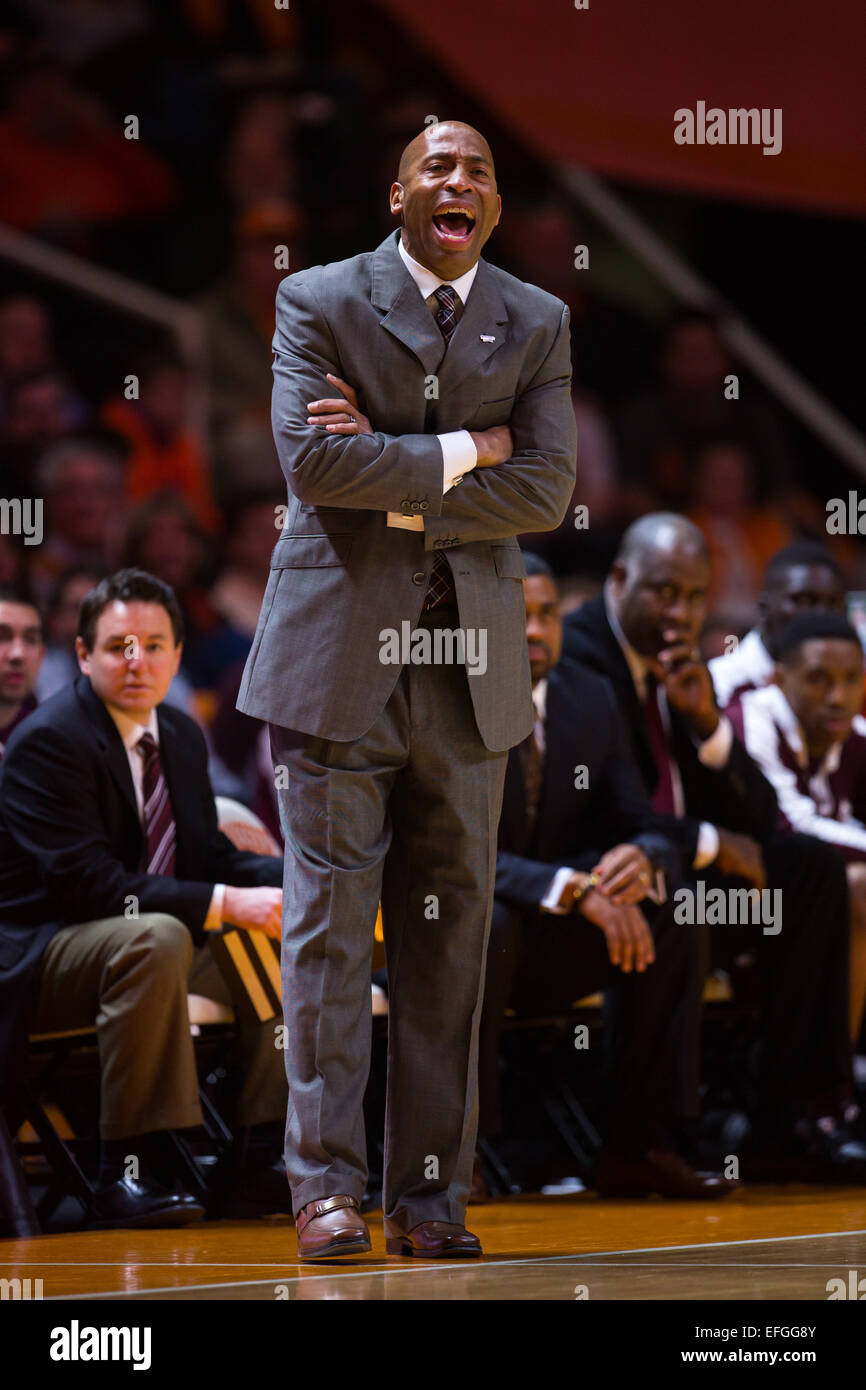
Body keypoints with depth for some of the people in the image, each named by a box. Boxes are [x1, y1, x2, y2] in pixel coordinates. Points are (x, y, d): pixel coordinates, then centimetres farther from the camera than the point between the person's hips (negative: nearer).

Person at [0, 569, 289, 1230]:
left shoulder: (182, 735, 10)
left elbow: (207, 853, 15)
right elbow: (86, 883, -26)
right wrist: (225, 903, -31)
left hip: (154, 940, 9)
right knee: (155, 938, -37)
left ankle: (259, 1152, 1)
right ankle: (126, 1173, -35)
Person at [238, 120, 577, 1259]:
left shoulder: (538, 325, 10)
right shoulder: (318, 303, 2)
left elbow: (547, 489, -3)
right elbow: (312, 461, -13)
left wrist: (395, 492, -10)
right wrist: (464, 453, -9)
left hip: (467, 671, 3)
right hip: (337, 654, -3)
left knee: (450, 934, 4)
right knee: (329, 924, -4)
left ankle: (430, 1197, 9)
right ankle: (326, 1187, 0)